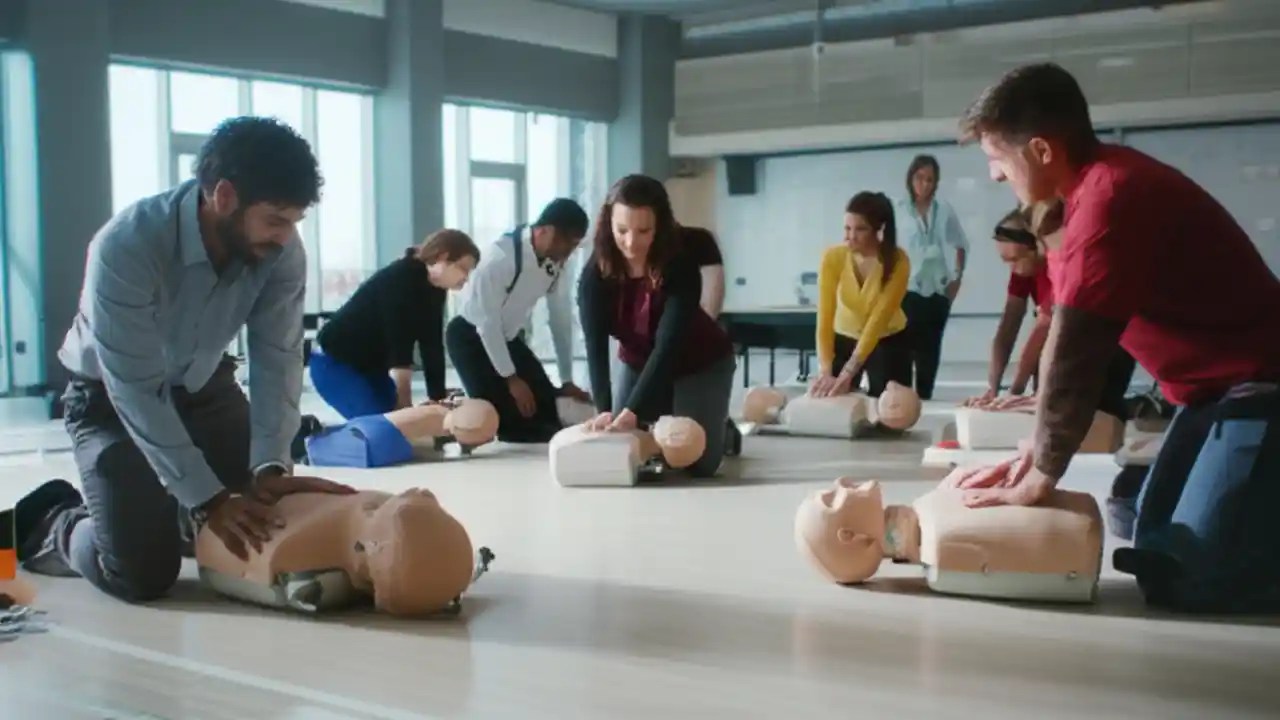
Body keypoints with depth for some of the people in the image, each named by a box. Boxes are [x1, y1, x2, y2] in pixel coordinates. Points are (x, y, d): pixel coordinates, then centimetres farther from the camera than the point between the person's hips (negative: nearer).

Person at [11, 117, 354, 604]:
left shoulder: (281, 252, -21)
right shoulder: (126, 247, -35)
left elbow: (277, 358, -19)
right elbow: (136, 388, -33)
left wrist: (270, 466, -32)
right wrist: (207, 499, -35)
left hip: (204, 389, 5)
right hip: (112, 398, -5)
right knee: (142, 574, -14)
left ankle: (179, 517, 28)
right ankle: (50, 525, 16)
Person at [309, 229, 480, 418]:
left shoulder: (433, 289, -2)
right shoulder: (400, 280, -26)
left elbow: (432, 347, -3)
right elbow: (399, 344, -29)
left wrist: (439, 399, -8)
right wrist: (405, 405, -29)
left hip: (370, 365, 9)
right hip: (334, 364, -9)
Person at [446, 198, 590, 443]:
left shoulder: (556, 261, -10)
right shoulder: (501, 257, -32)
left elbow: (561, 318, -3)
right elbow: (487, 322, -26)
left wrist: (567, 381, -3)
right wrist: (511, 379, -21)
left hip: (508, 337, 7)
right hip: (471, 336, -7)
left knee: (548, 409, -1)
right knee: (502, 417, -18)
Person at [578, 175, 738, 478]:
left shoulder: (680, 266, -31)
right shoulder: (596, 273, -22)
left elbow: (668, 344, -37)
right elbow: (595, 345, -29)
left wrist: (633, 410, -47)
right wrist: (603, 410, -44)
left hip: (700, 363, -3)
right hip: (638, 362, 3)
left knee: (697, 463, -11)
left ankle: (722, 431, 22)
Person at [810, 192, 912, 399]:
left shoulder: (897, 261, -25)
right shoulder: (833, 258, -21)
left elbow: (878, 319, -30)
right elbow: (825, 317, -24)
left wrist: (848, 373, -37)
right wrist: (825, 372, -35)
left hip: (889, 341, -1)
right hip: (844, 339, 1)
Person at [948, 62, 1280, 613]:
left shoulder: (1109, 198, -25)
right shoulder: (1108, 182, 7)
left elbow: (1072, 357, -24)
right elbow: (1086, 347, 6)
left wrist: (1039, 478, -15)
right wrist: (1039, 452, 1)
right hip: (1219, 386, 10)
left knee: (1190, 583, -15)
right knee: (1155, 551, 8)